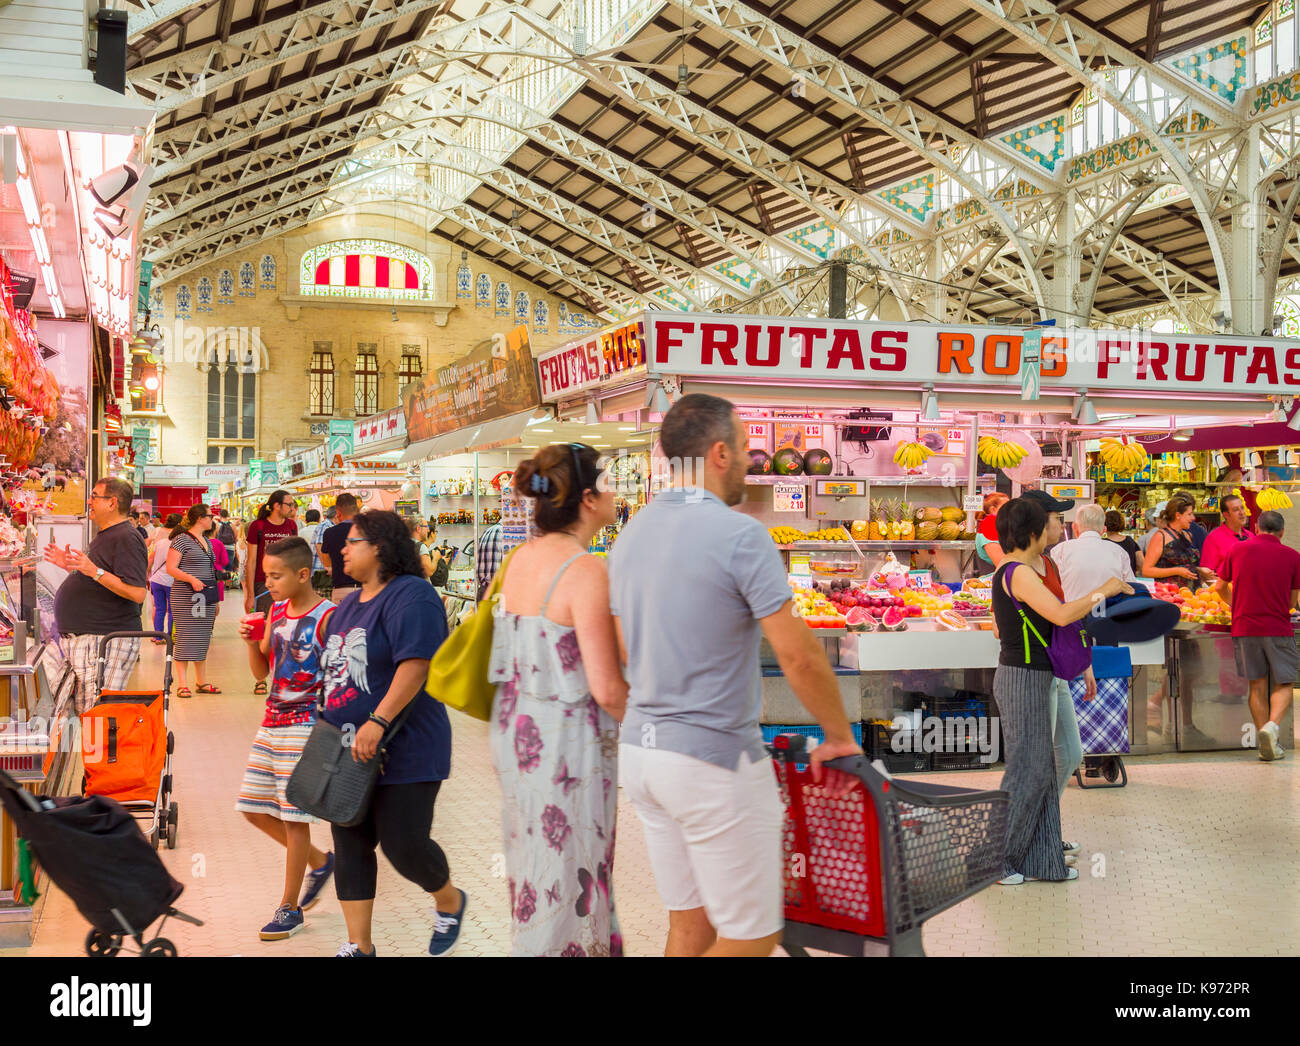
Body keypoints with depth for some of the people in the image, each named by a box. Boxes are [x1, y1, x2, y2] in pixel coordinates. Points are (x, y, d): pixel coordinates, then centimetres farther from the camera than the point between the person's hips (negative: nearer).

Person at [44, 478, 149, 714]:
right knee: (82, 712, 12)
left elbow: (137, 593, -24)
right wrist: (70, 566, 19)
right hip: (80, 639, 11)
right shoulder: (104, 536, 20)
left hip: (105, 640, -11)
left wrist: (95, 571, -29)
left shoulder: (126, 538, -14)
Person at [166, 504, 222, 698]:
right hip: (186, 595, -8)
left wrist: (216, 598, 21)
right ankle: (181, 684, -5)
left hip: (206, 595, 8)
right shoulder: (181, 539, -7)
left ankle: (201, 682, 16)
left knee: (204, 638, 9)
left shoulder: (207, 541, 17)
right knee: (185, 638, -7)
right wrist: (192, 579, -25)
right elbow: (171, 568, -13)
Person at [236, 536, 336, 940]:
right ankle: (319, 862, 30)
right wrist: (251, 641, -5)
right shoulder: (276, 610, 7)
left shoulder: (327, 617, -14)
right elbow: (261, 670, 12)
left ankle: (290, 908, 12)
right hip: (272, 722, 8)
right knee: (254, 809, 12)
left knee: (294, 816, -1)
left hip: (305, 726, -8)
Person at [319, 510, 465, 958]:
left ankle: (450, 902, 26)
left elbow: (416, 664, -25)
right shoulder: (349, 603, 15)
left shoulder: (411, 596, -14)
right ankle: (359, 946, 18)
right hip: (349, 751, 9)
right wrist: (334, 728, 18)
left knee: (404, 844, -4)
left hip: (403, 750, -9)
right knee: (350, 846, 8)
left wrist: (377, 722, -29)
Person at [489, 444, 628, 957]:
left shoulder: (522, 557, 4)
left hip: (517, 733, 8)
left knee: (536, 864, 20)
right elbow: (606, 689, -18)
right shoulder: (586, 572, -19)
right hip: (569, 741, -8)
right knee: (570, 874, 5)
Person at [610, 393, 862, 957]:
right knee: (752, 938, 4)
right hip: (714, 761, -8)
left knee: (690, 924, 17)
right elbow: (799, 655, -16)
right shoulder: (740, 535, -16)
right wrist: (839, 736, -3)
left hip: (641, 748, 9)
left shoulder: (631, 535, 9)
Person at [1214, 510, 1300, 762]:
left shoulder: (1238, 550, 2)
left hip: (1245, 627, 2)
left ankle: (1268, 745, 9)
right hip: (1278, 628, -2)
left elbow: (1220, 587, 13)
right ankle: (1272, 725, -17)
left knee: (1257, 685, 8)